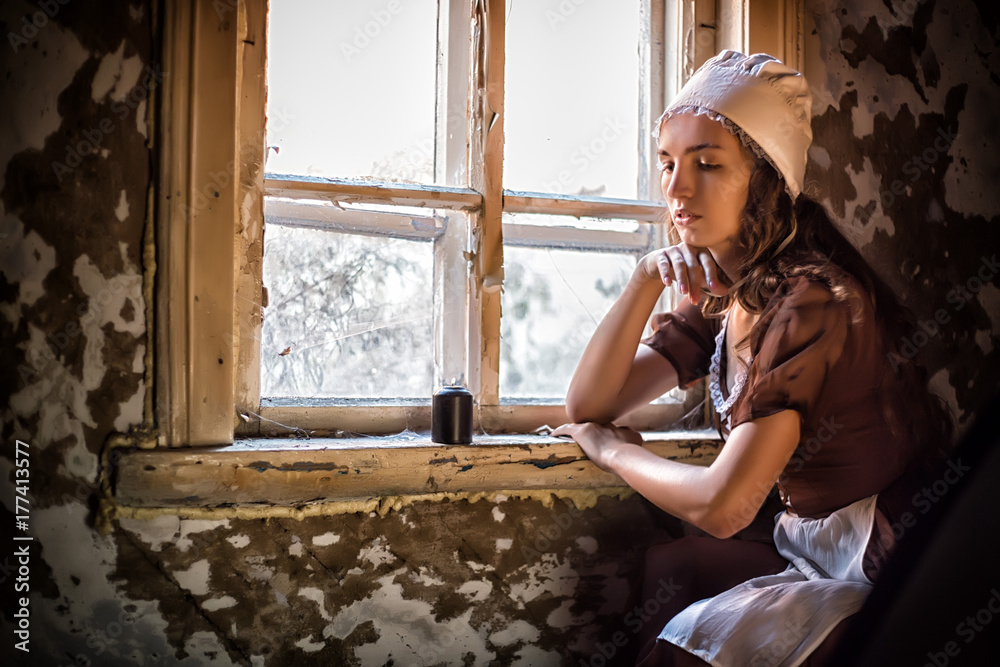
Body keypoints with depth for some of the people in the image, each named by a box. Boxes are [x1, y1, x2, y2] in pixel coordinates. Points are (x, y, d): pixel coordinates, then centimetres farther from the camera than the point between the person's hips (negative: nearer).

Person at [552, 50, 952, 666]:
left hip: (883, 572, -7)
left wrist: (613, 449, -7)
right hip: (810, 551, 7)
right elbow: (587, 405, -1)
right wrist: (645, 280, -14)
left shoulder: (814, 297, -23)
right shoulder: (719, 298, 3)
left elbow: (722, 506, -25)